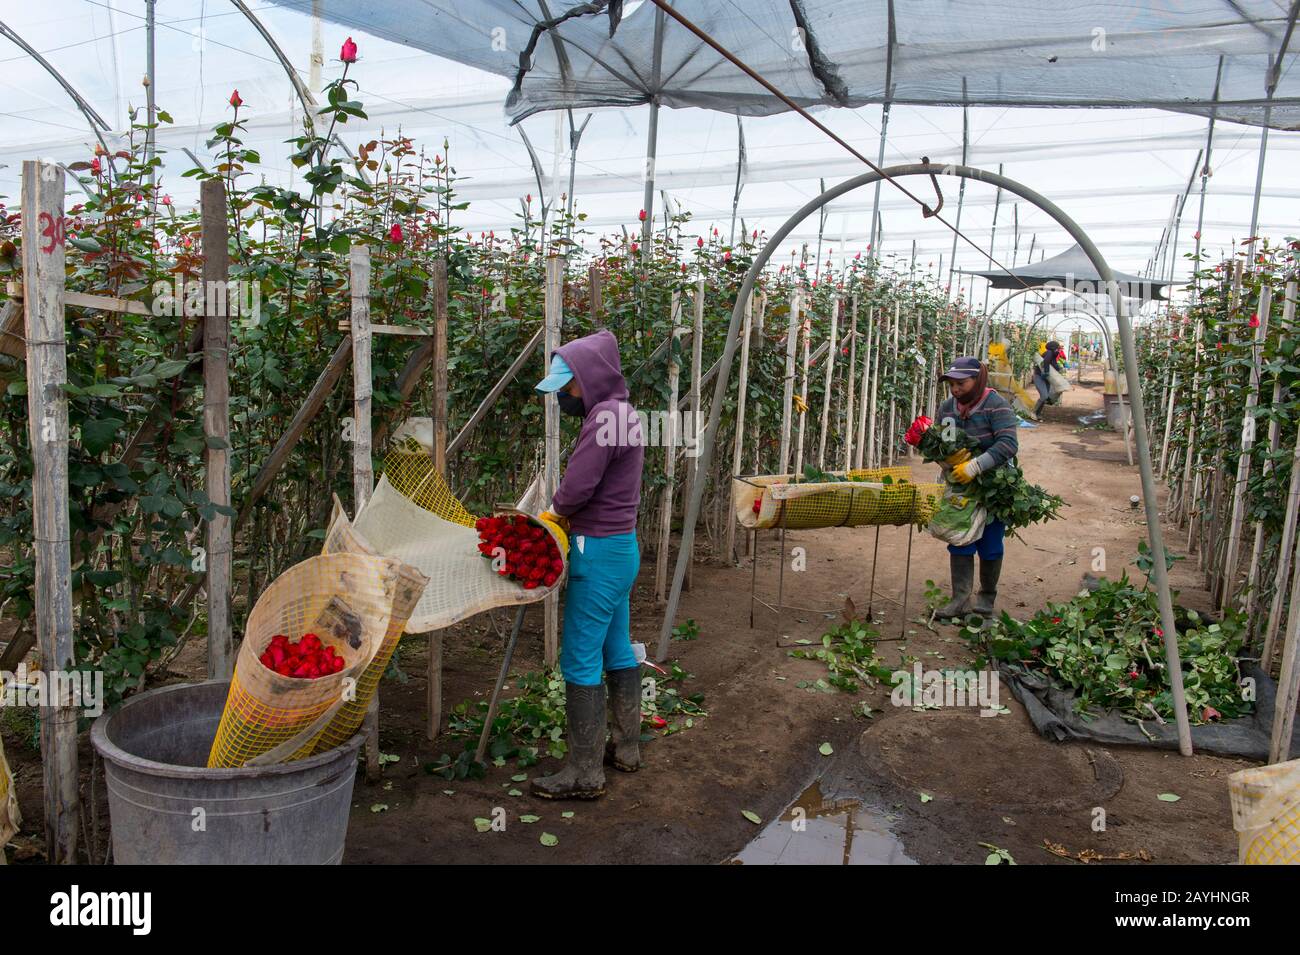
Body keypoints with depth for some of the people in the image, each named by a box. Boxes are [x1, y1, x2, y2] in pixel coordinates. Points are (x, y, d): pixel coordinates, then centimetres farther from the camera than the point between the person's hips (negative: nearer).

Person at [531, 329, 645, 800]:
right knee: (617, 650, 18)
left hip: (600, 551, -10)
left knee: (580, 660, -3)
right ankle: (627, 746, 31)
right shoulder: (624, 414, 12)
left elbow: (576, 487, -22)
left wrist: (554, 511, -2)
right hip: (621, 545, 10)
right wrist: (567, 514, -1)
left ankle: (585, 772, 6)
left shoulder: (605, 417, -19)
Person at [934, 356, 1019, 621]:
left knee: (989, 546, 8)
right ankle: (961, 599, 9)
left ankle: (987, 597, 26)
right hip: (961, 487, 4)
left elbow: (1008, 444, -29)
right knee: (960, 543, 3)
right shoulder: (947, 407, -1)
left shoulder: (996, 405, -18)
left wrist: (975, 466, -36)